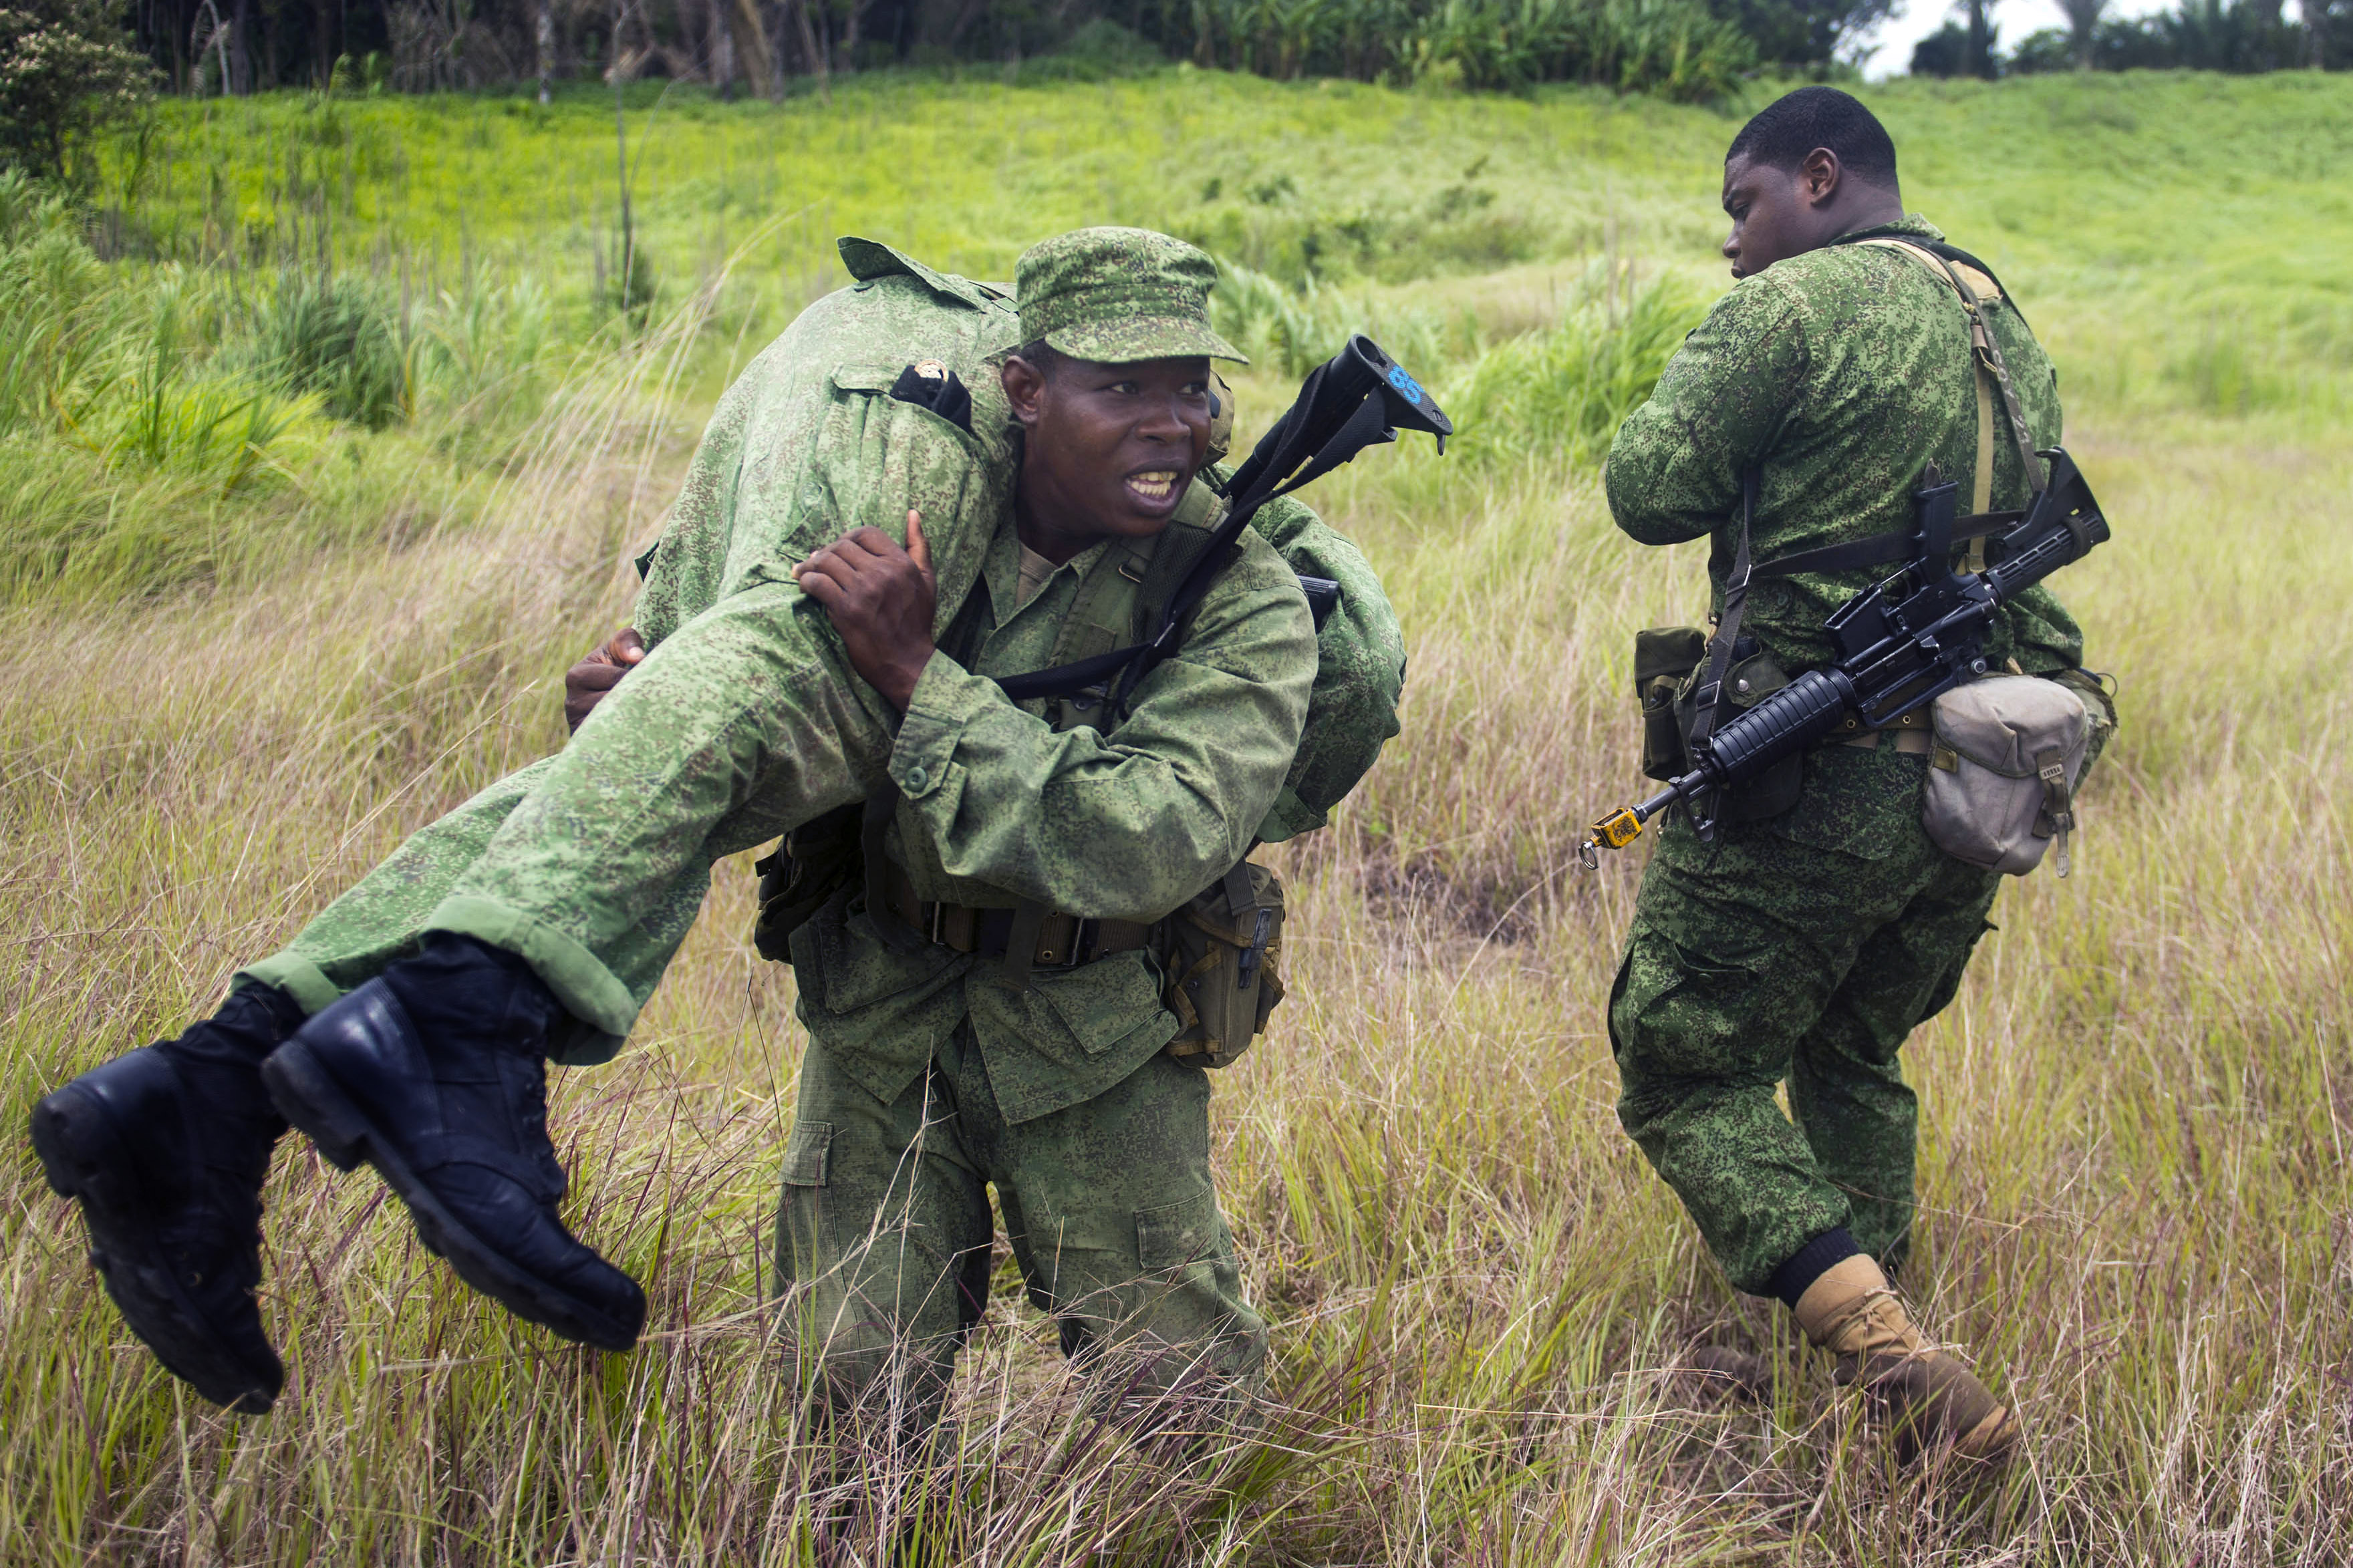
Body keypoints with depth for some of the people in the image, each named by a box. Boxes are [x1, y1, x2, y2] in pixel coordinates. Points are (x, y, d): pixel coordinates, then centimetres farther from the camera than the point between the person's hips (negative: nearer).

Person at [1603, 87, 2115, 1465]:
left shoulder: (1799, 304, -12)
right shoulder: (2015, 334, 14)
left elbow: (1652, 492, -12)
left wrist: (1702, 377, 6)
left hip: (1808, 785, -8)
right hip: (1974, 788, 8)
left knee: (1688, 1079, 3)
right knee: (1855, 1058, 26)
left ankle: (1899, 1371, -11)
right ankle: (1860, 1340, 31)